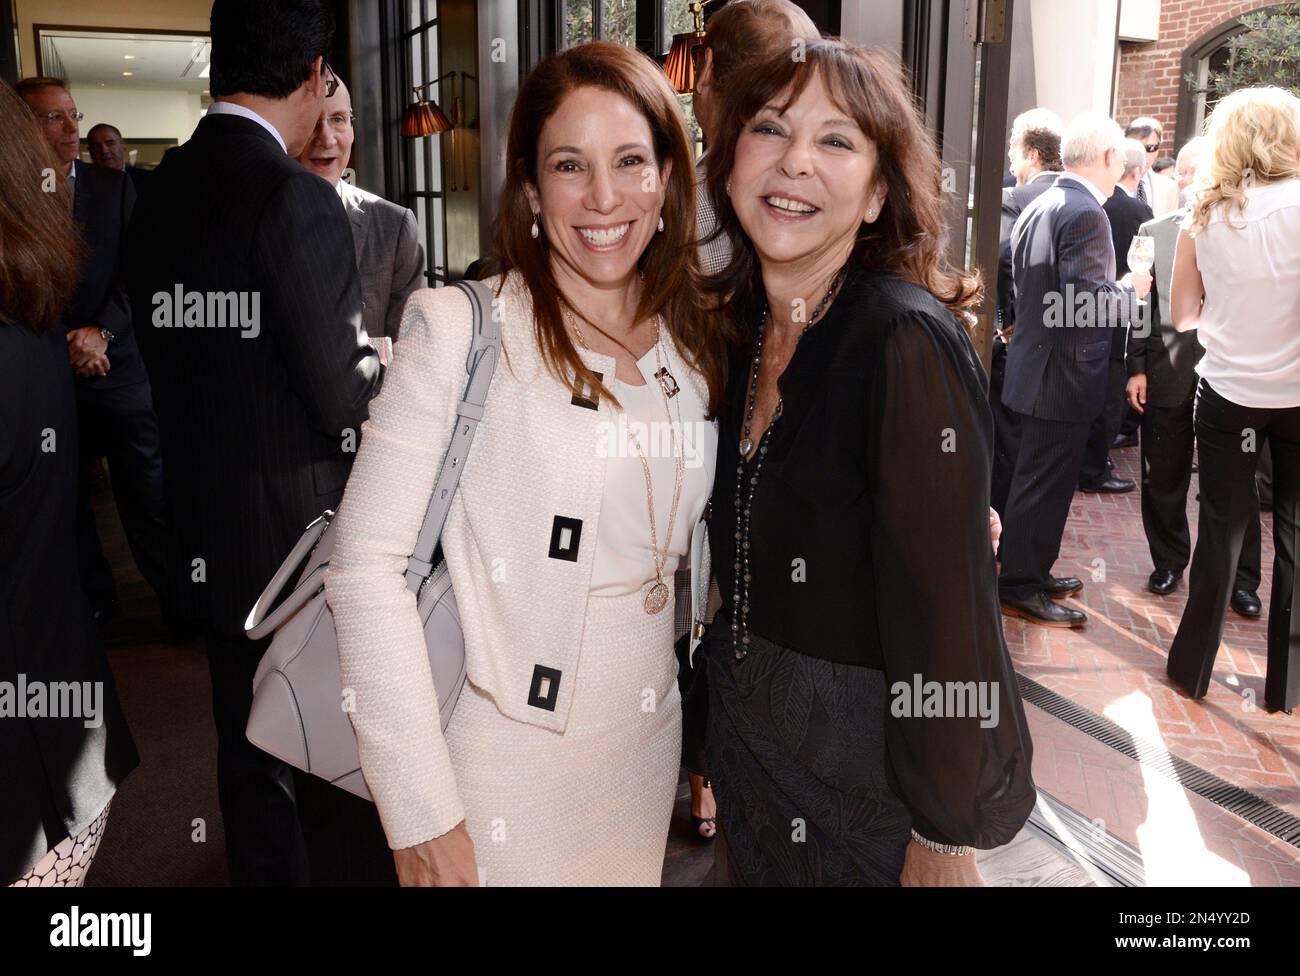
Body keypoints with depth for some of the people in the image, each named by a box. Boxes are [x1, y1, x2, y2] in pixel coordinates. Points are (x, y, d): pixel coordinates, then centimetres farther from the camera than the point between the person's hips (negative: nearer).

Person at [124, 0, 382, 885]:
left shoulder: (160, 191, 3)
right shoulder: (294, 195, -19)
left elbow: (164, 352, 10)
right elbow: (345, 394, -20)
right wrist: (379, 361, 1)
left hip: (207, 521, 7)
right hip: (299, 518, -7)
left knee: (247, 732, 20)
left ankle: (262, 867, 36)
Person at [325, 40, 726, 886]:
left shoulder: (698, 348, 3)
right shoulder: (463, 330, -14)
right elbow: (366, 564, -17)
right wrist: (421, 814, -18)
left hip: (646, 754, 5)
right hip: (498, 773, -5)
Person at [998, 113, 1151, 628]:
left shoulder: (1037, 208, 10)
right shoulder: (1085, 214, -19)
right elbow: (1088, 303, -26)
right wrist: (1131, 288, -9)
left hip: (1035, 363, 10)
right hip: (1063, 373, -10)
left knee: (1039, 477, 18)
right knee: (1046, 481, 0)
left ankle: (1030, 571, 30)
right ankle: (1020, 586, 10)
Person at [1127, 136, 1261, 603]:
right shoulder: (1154, 231, 6)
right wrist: (1137, 367, 1)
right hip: (1167, 376, 2)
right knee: (1163, 481, 11)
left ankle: (1240, 578, 20)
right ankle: (1168, 560, 30)